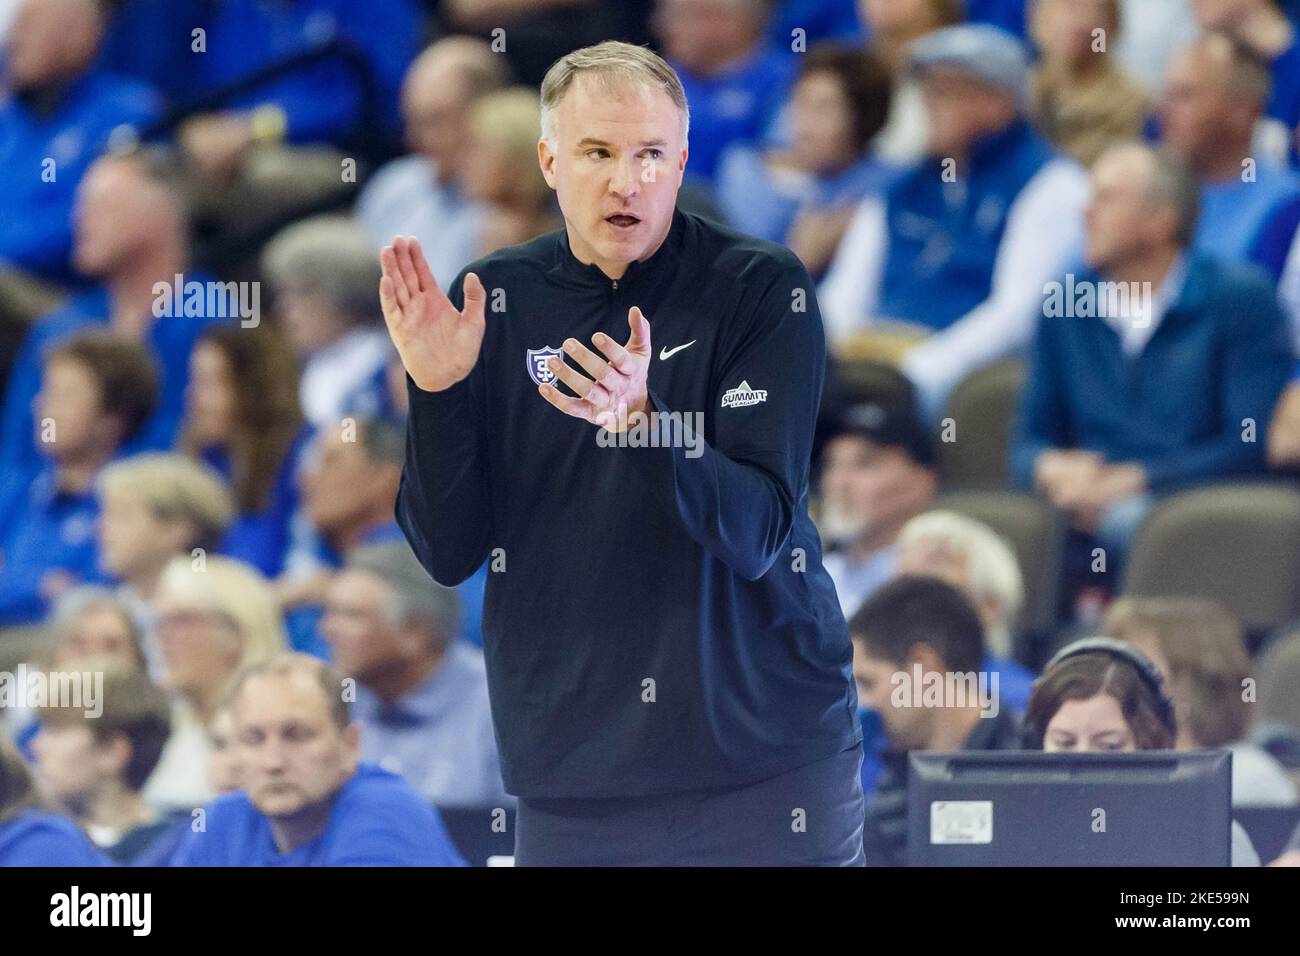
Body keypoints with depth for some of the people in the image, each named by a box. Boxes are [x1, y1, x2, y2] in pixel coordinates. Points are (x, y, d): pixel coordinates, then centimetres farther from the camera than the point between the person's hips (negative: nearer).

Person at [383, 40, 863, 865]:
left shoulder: (762, 289, -5)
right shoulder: (492, 301, 2)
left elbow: (757, 533, -15)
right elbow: (449, 555, -1)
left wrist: (641, 420, -30)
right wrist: (438, 389, -15)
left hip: (762, 757, -2)